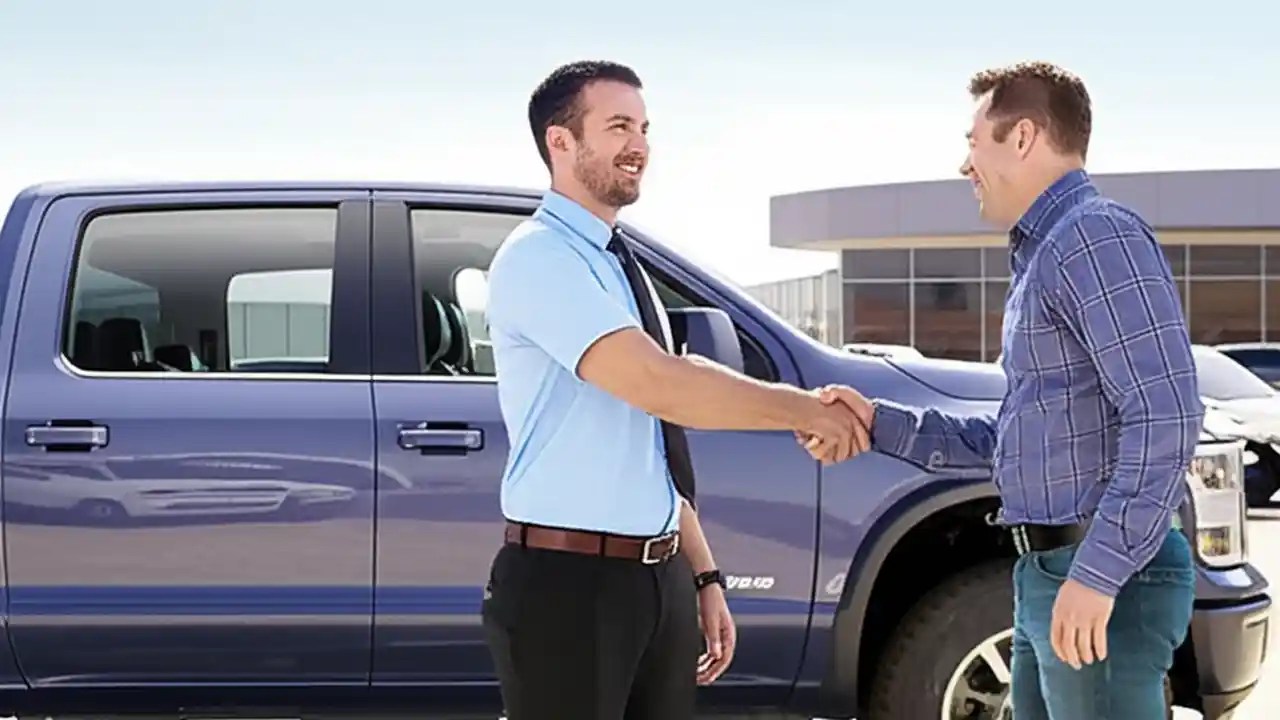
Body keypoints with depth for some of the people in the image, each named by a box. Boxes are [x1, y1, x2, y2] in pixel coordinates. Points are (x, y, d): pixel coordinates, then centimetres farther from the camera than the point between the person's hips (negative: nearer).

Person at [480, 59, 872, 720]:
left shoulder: (623, 268, 17)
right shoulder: (539, 257, -12)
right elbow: (657, 384, -23)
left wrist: (703, 576, 15)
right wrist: (803, 409, -15)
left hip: (662, 580, 8)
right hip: (566, 582, -8)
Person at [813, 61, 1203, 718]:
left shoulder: (1094, 234, -12)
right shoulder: (1043, 253, 19)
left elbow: (1165, 417, -22)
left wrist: (1098, 572, -25)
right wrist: (880, 423, 13)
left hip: (1102, 575, -10)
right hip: (1047, 574, 10)